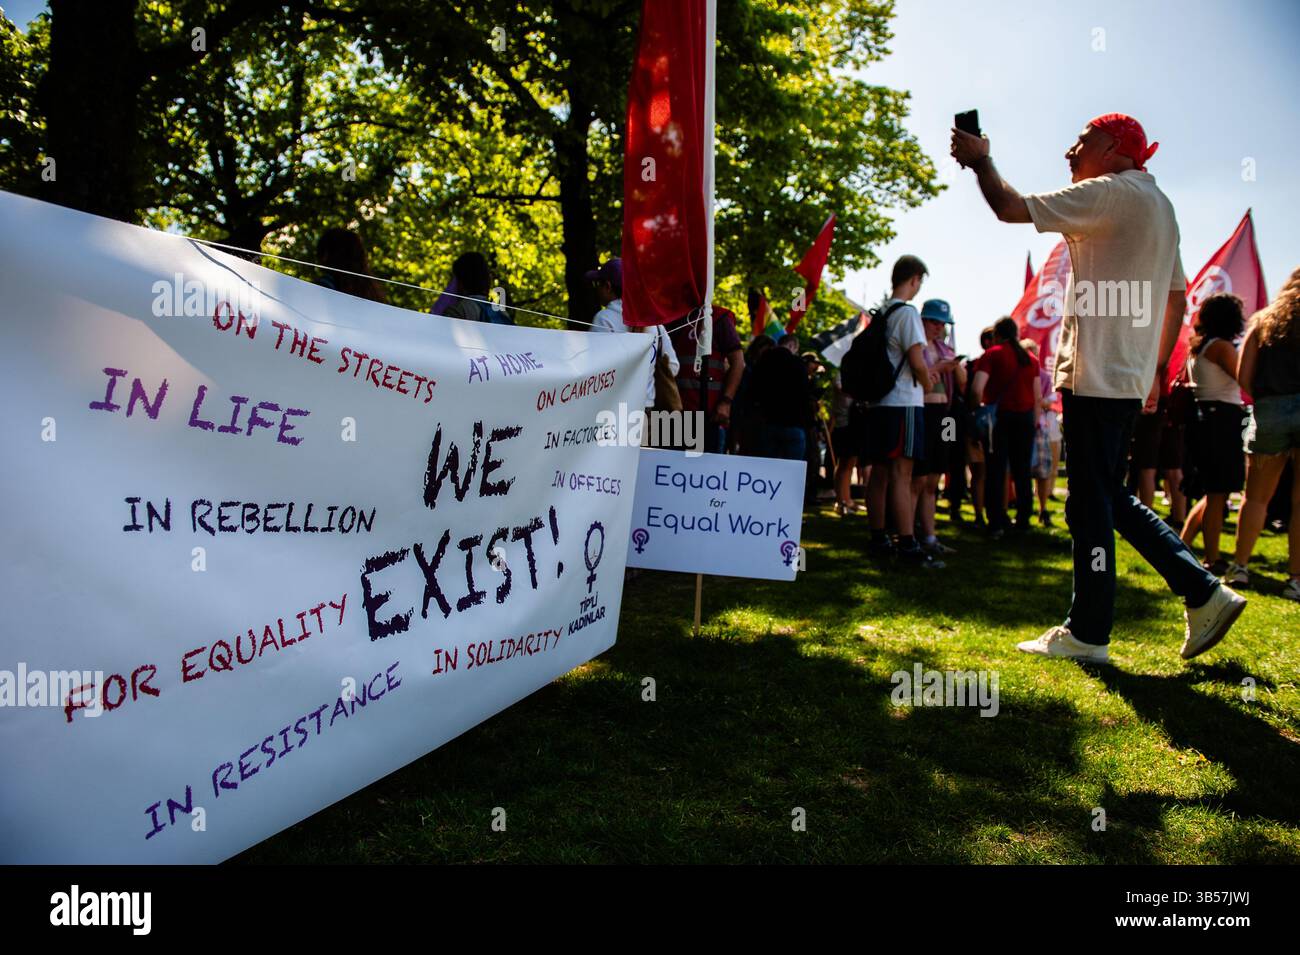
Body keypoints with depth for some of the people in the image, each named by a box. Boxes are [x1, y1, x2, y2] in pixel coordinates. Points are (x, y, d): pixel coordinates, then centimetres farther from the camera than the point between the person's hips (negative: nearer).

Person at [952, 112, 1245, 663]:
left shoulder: (1110, 192, -9)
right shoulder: (1158, 203, 20)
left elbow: (1009, 208, -13)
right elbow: (1178, 298, 23)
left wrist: (979, 160, 4)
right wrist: (1157, 367, 25)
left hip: (1096, 374, -10)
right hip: (1130, 375, 10)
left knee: (1090, 504, -4)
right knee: (1109, 497, 16)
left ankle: (1087, 634, 4)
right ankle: (1204, 593, 15)